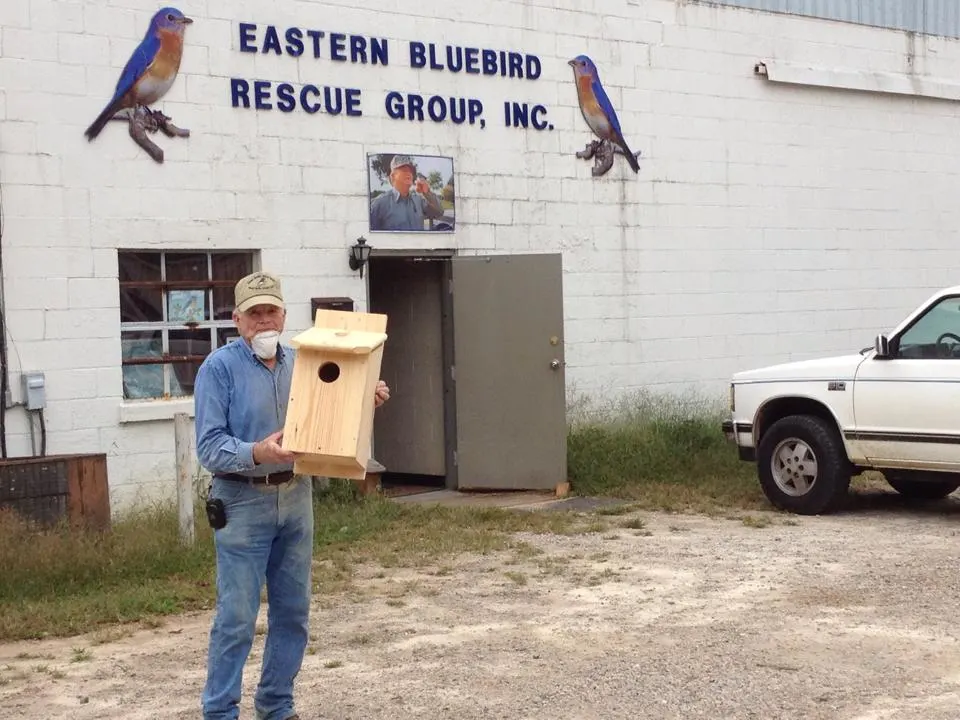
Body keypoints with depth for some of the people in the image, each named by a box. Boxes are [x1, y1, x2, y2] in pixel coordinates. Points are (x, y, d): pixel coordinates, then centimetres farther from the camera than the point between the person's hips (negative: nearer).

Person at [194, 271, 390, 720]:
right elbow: (209, 446, -16)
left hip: (295, 498, 6)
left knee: (292, 612, 11)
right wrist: (256, 453, -32)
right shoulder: (219, 368, -10)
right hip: (244, 503, -6)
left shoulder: (299, 363, 8)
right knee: (237, 616, -5)